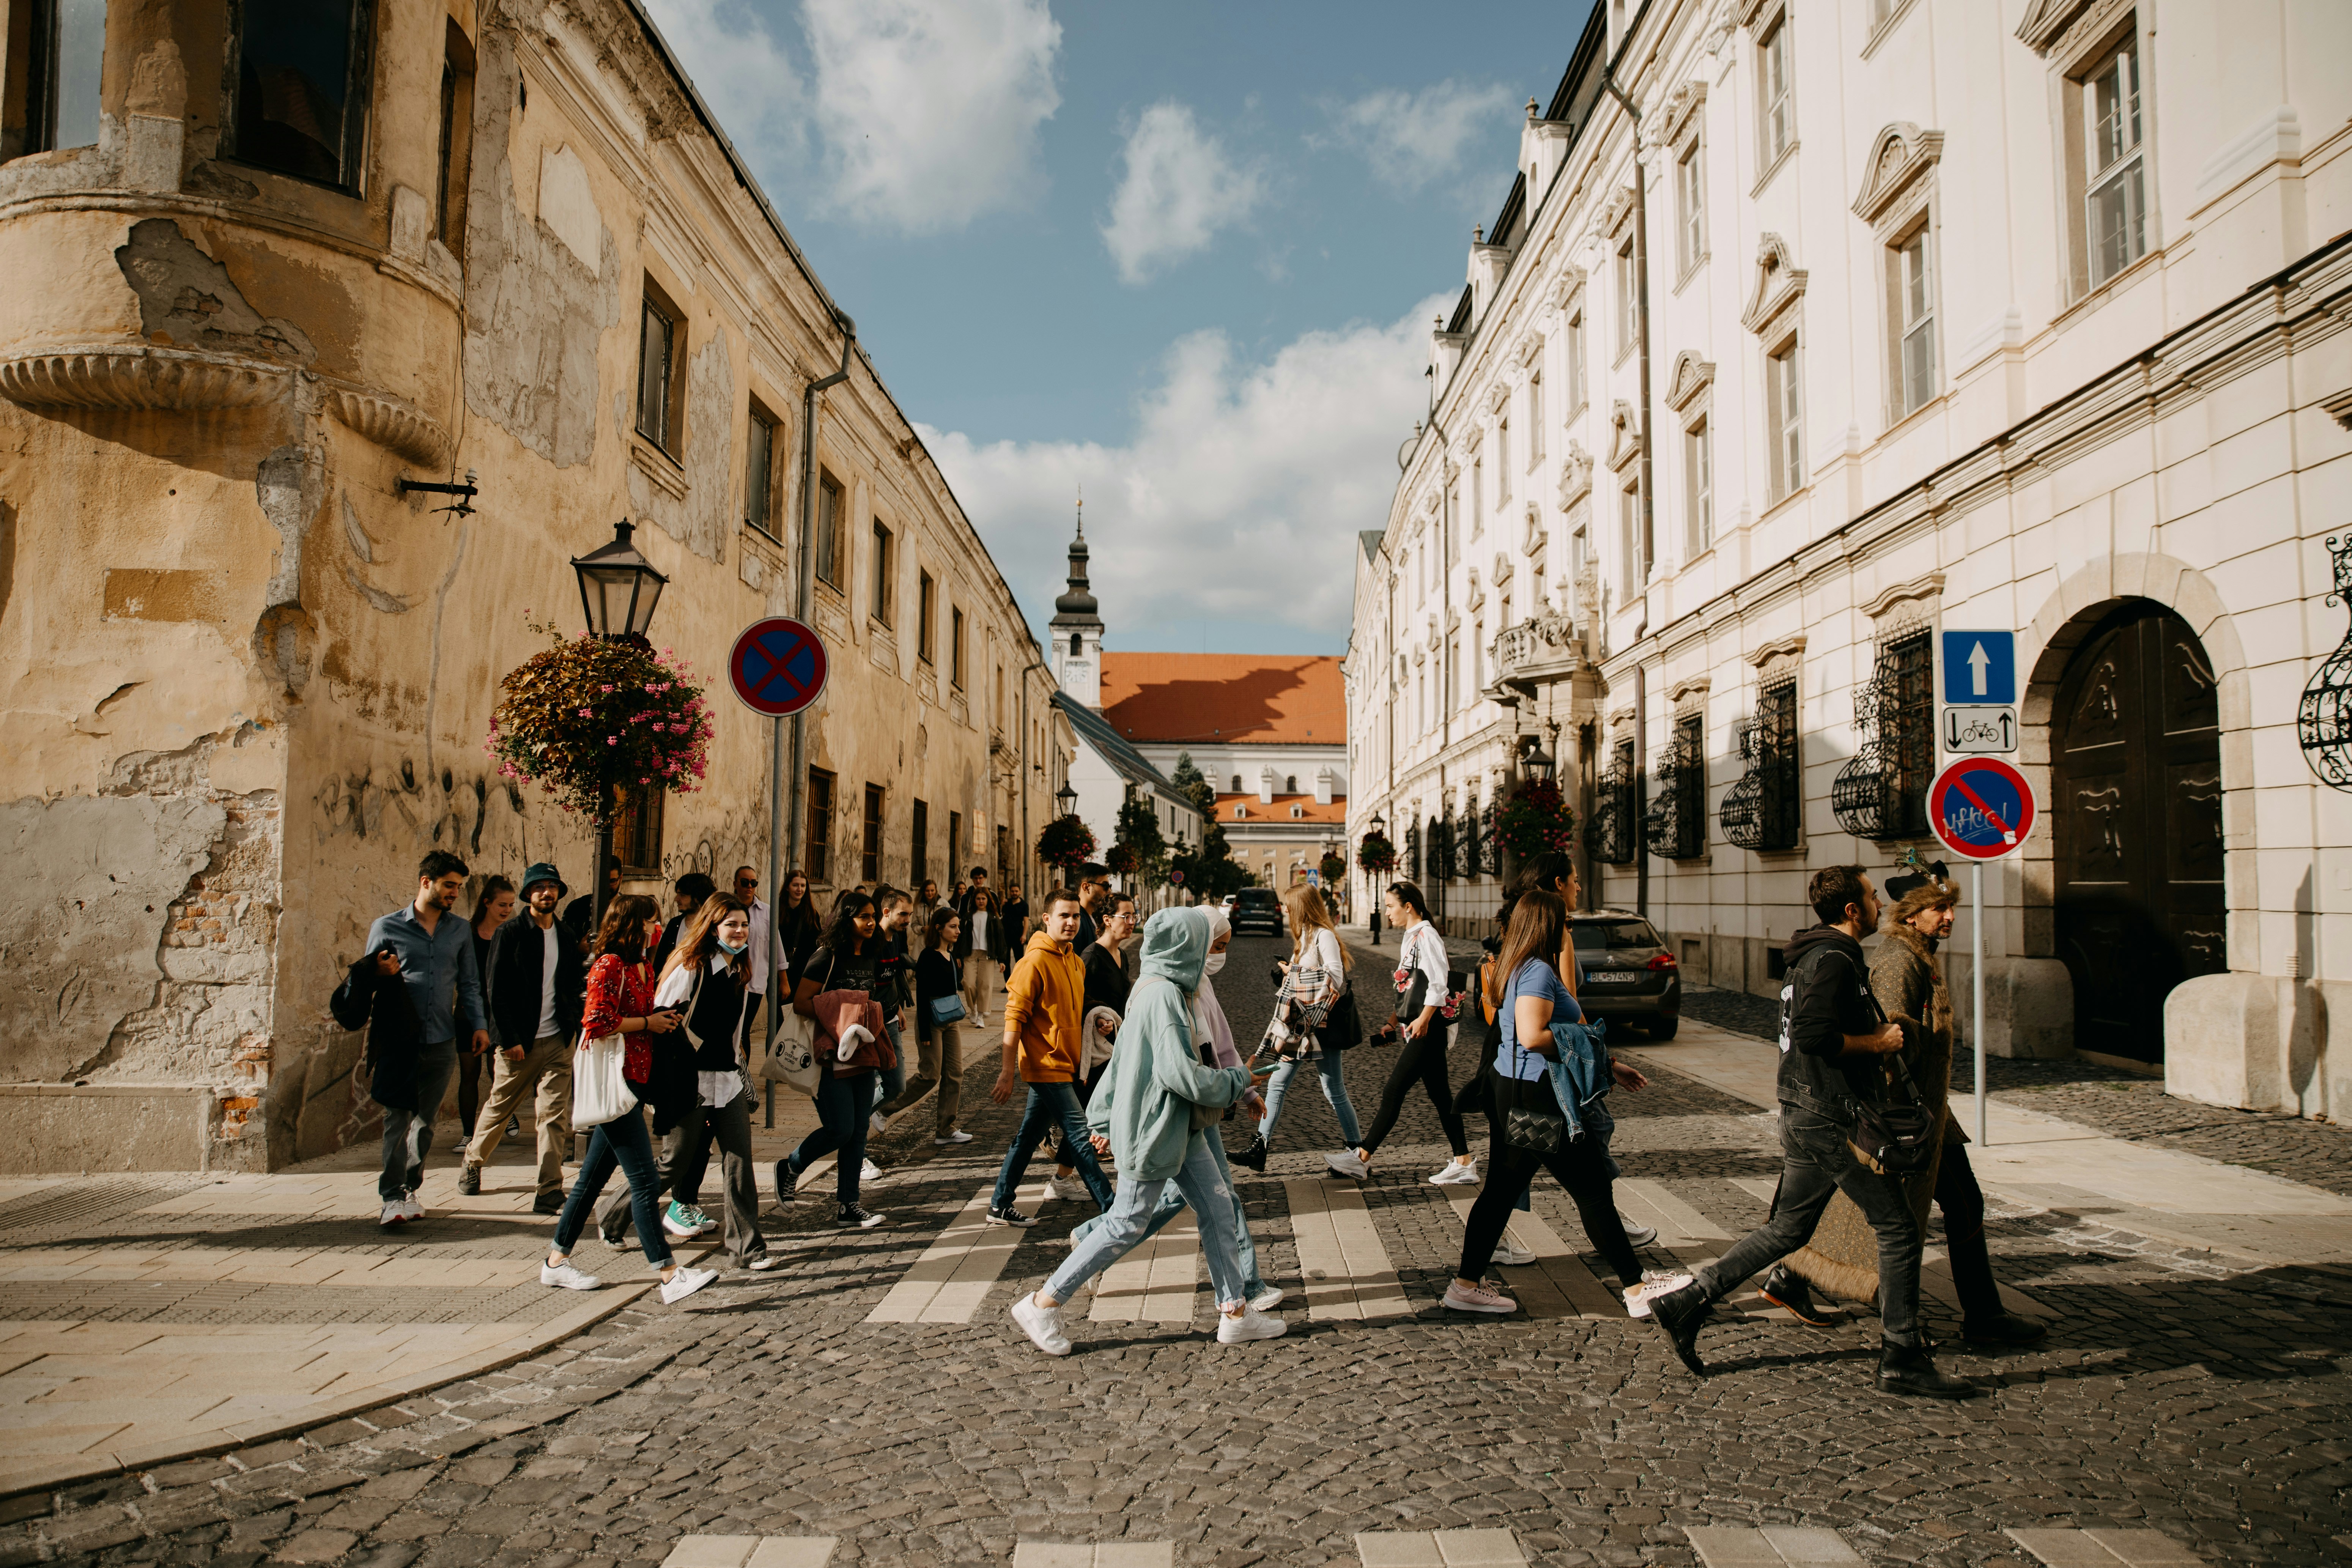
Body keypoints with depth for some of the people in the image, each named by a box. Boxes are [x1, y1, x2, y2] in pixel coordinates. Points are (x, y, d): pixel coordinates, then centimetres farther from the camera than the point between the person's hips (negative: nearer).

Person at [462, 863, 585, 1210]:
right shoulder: (510, 933, -4)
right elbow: (496, 990, -7)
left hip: (558, 1041, 3)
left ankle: (549, 1194, -2)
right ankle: (473, 1164, 39)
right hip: (518, 1042, -3)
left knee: (555, 1116, -4)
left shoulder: (564, 936, 11)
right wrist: (509, 1039, -11)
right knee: (499, 1109, 12)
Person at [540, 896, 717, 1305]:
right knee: (645, 1181, -10)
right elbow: (597, 1022, -22)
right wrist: (648, 1023, -13)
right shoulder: (609, 965, -12)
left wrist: (665, 1020, 8)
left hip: (635, 1079, 10)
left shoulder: (644, 966, 16)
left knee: (594, 1176, 15)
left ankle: (556, 1262, 25)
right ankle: (670, 1275, -10)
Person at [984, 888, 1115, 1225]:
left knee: (1030, 1136, 14)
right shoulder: (1035, 962, -14)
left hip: (1065, 1065, 9)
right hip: (1046, 1065, -9)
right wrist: (1009, 1072, -18)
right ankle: (1113, 1209, -2)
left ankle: (1000, 1206, 23)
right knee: (1080, 1137, -6)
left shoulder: (1077, 963, 12)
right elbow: (1014, 1018, -16)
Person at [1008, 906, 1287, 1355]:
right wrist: (1236, 1080, -12)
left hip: (1181, 1128, 10)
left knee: (1218, 1208, 10)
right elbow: (1180, 1073, -28)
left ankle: (1235, 1312, 18)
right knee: (1128, 1225, 0)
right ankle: (1043, 1305, 12)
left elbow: (1122, 1057, 16)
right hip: (1153, 1129, -10)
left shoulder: (1158, 989, 9)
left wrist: (1103, 1117, 22)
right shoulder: (1162, 995, -22)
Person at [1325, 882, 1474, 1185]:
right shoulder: (1410, 937, 16)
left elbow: (1439, 983, -20)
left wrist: (1423, 1019, -22)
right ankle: (1463, 1164, 13)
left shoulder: (1426, 936, -13)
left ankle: (1361, 1158, -3)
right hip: (1417, 1027, 10)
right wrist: (1398, 1021, 20)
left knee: (1393, 1092, -7)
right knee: (1440, 1095, 10)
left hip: (1428, 1029, -10)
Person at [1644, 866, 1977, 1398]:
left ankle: (1684, 1305, 13)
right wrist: (1877, 1043, -15)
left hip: (1805, 1114, 10)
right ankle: (1903, 1360, 9)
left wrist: (1871, 1068, 18)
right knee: (1898, 1228, 0)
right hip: (1830, 1120, -10)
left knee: (1787, 1229, 14)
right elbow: (1814, 1035, -28)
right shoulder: (1834, 959, -16)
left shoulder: (1816, 956, 17)